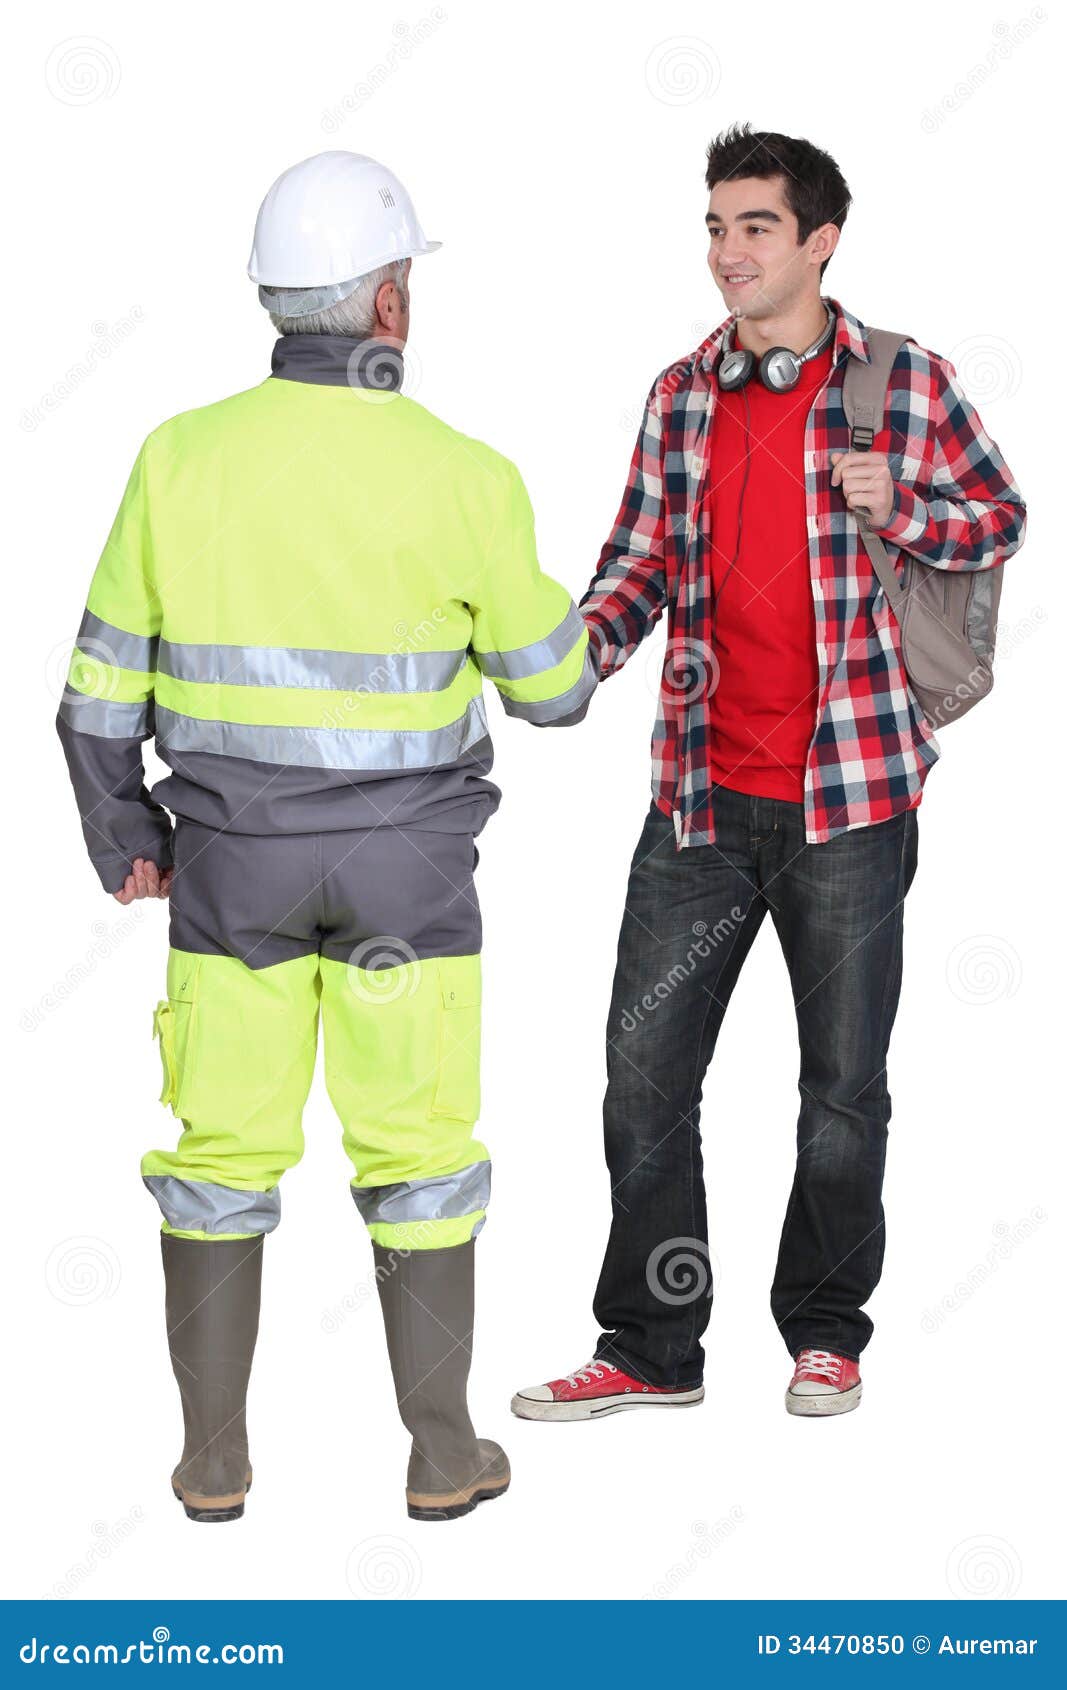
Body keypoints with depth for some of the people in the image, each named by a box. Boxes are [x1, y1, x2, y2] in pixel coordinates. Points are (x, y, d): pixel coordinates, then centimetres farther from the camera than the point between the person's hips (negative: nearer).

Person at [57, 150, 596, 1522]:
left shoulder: (182, 458, -6)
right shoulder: (461, 479, -12)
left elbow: (104, 685, -1)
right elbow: (550, 687, 0)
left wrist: (122, 841, 13)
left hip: (232, 858, 2)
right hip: (403, 865, -1)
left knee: (223, 1151, 11)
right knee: (417, 1153, 10)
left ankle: (216, 1460, 16)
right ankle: (443, 1456, 17)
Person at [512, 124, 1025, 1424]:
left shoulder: (904, 381, -1)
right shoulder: (680, 397, 8)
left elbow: (1001, 521, 7)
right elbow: (640, 563, 12)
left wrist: (896, 505, -12)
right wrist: (576, 650, -9)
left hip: (849, 789, -3)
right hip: (702, 792, 3)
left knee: (843, 1081, 7)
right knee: (643, 1066, 3)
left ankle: (825, 1332, 25)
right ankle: (649, 1346, 15)